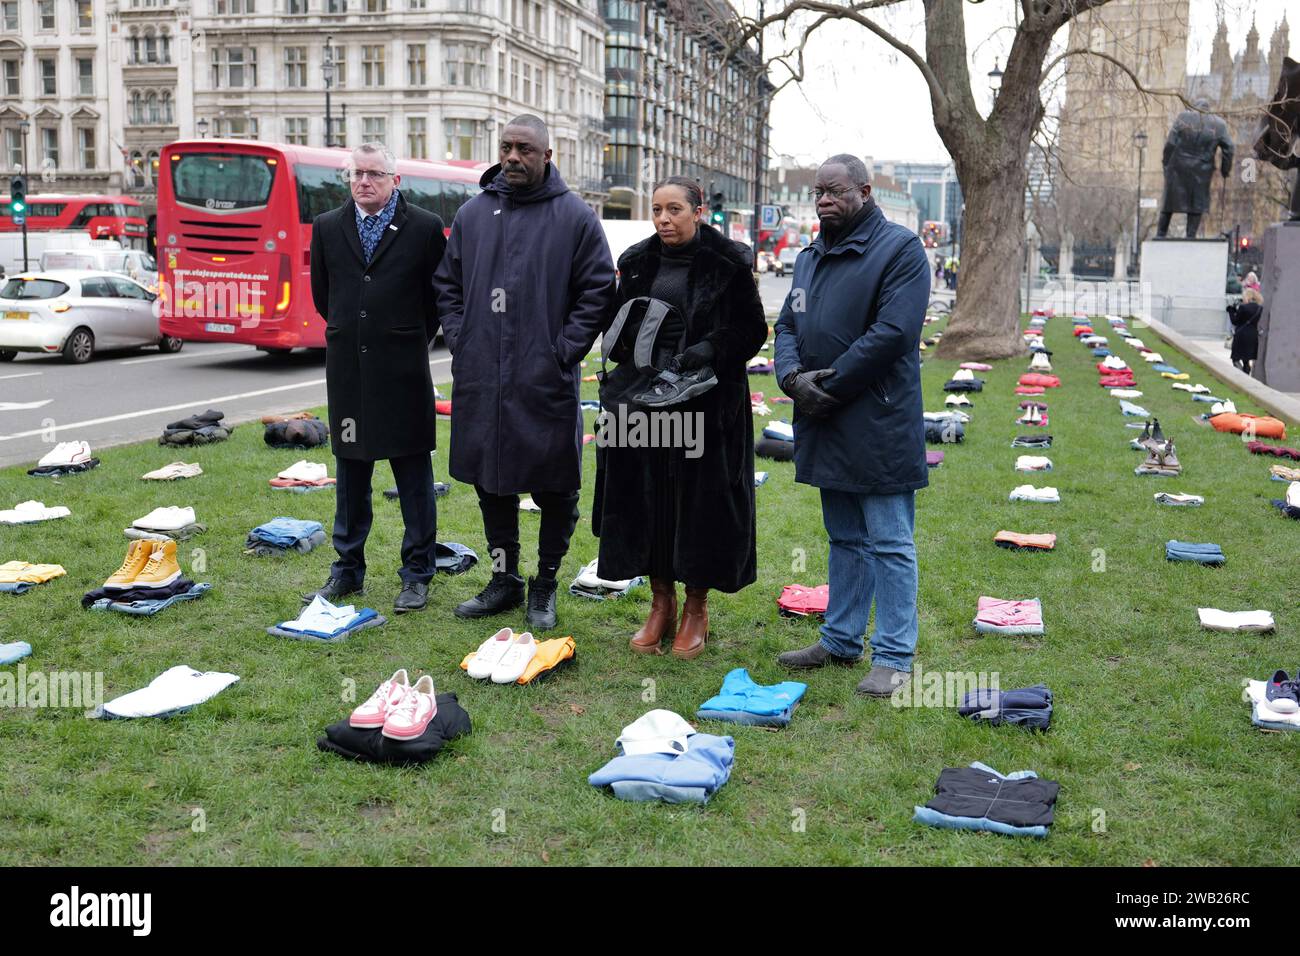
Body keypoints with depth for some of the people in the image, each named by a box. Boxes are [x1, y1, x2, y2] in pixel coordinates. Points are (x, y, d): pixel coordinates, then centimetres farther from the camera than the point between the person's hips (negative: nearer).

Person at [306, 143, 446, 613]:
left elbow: (438, 295, 5)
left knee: (414, 476, 3)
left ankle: (416, 574, 12)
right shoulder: (327, 227, 7)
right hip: (347, 371, 3)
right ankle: (347, 570, 22)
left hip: (403, 371, -3)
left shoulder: (425, 227, -3)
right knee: (350, 476, 11)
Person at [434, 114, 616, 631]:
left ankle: (545, 586, 19)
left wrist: (562, 352, -9)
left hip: (546, 381, -4)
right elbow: (449, 284, 16)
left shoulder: (575, 216, -1)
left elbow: (597, 292, -2)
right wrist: (461, 341, 4)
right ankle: (504, 580, 27)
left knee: (555, 490, 3)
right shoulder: (473, 213, 10)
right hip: (480, 380, 4)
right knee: (491, 482, 12)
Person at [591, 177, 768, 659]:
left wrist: (712, 348, -18)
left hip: (708, 399, -4)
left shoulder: (727, 262, -4)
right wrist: (628, 345, -5)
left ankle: (696, 607, 18)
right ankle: (661, 604, 21)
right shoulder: (639, 262, 8)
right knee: (647, 497, 6)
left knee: (703, 499, 1)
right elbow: (618, 321, 17)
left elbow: (754, 328, -1)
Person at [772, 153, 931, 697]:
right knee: (844, 539, 17)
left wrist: (829, 387, -15)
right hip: (826, 426, 8)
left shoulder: (900, 248, -9)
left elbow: (893, 333, -19)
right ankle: (841, 641, 28)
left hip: (877, 426, -8)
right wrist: (792, 377, -8)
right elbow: (787, 326, 14)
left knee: (889, 544, -1)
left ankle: (894, 657, 7)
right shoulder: (812, 258, 16)